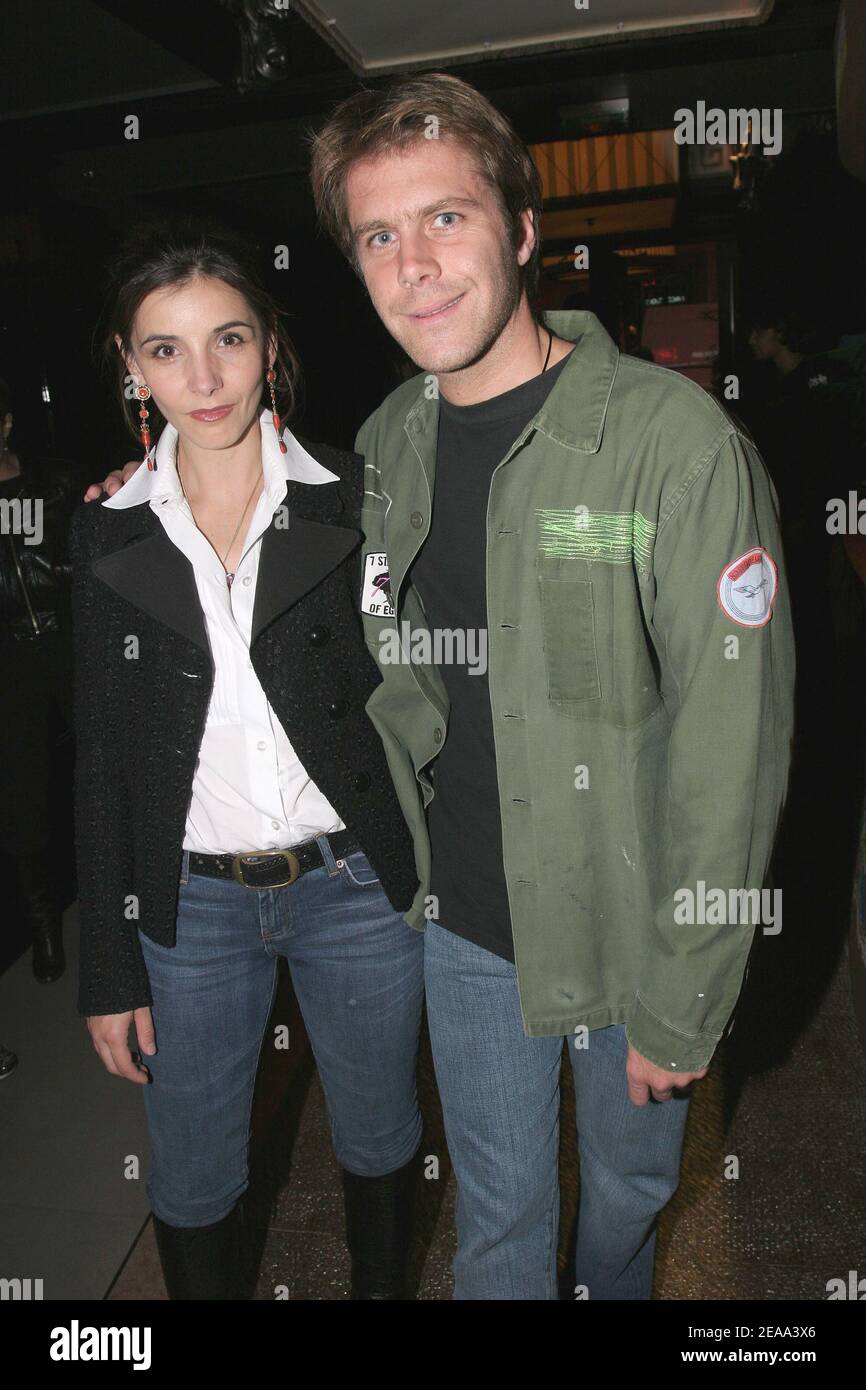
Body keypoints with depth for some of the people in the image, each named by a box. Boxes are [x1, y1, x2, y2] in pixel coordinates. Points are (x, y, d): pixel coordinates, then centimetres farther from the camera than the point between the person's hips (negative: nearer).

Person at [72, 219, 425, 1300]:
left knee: (378, 1140, 21)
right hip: (187, 904, 1)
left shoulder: (356, 501, -7)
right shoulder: (107, 532, -3)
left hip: (357, 885, 0)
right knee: (191, 1182, 18)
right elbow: (101, 759, 1)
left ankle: (381, 1284, 51)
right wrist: (109, 967, 2)